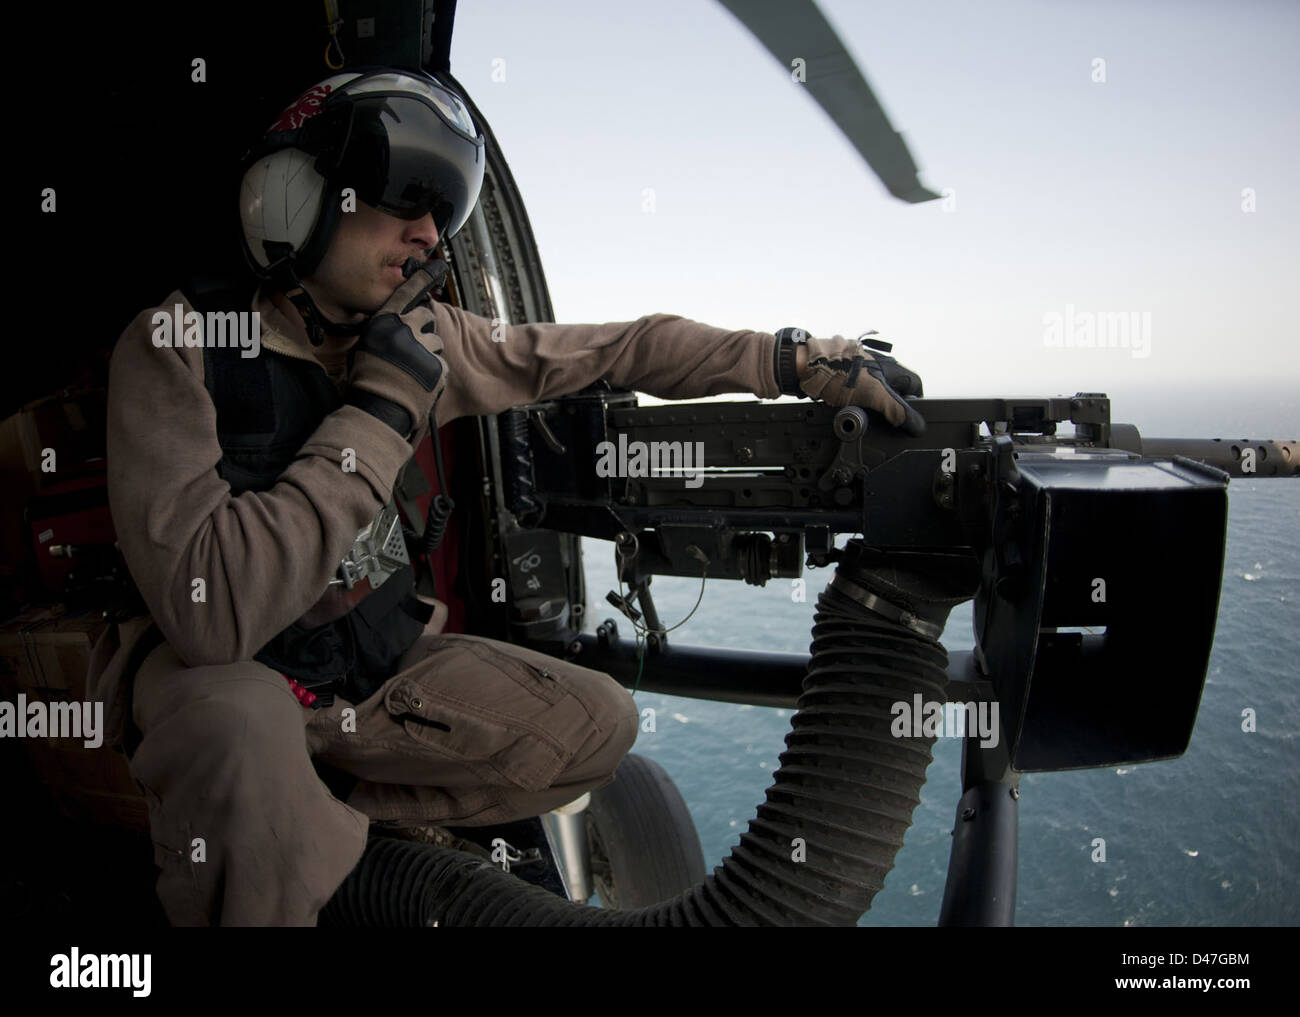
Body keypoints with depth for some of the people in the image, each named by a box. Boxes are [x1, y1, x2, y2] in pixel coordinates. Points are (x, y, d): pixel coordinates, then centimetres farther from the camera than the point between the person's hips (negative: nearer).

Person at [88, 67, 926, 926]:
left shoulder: (417, 336, -5)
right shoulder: (180, 344, -21)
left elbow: (613, 349, 0)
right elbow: (212, 613, -33)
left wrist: (794, 360, -6)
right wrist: (380, 415, -28)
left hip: (371, 656, 6)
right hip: (215, 672, -5)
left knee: (600, 724, -2)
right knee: (245, 733, -40)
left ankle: (328, 825, 1)